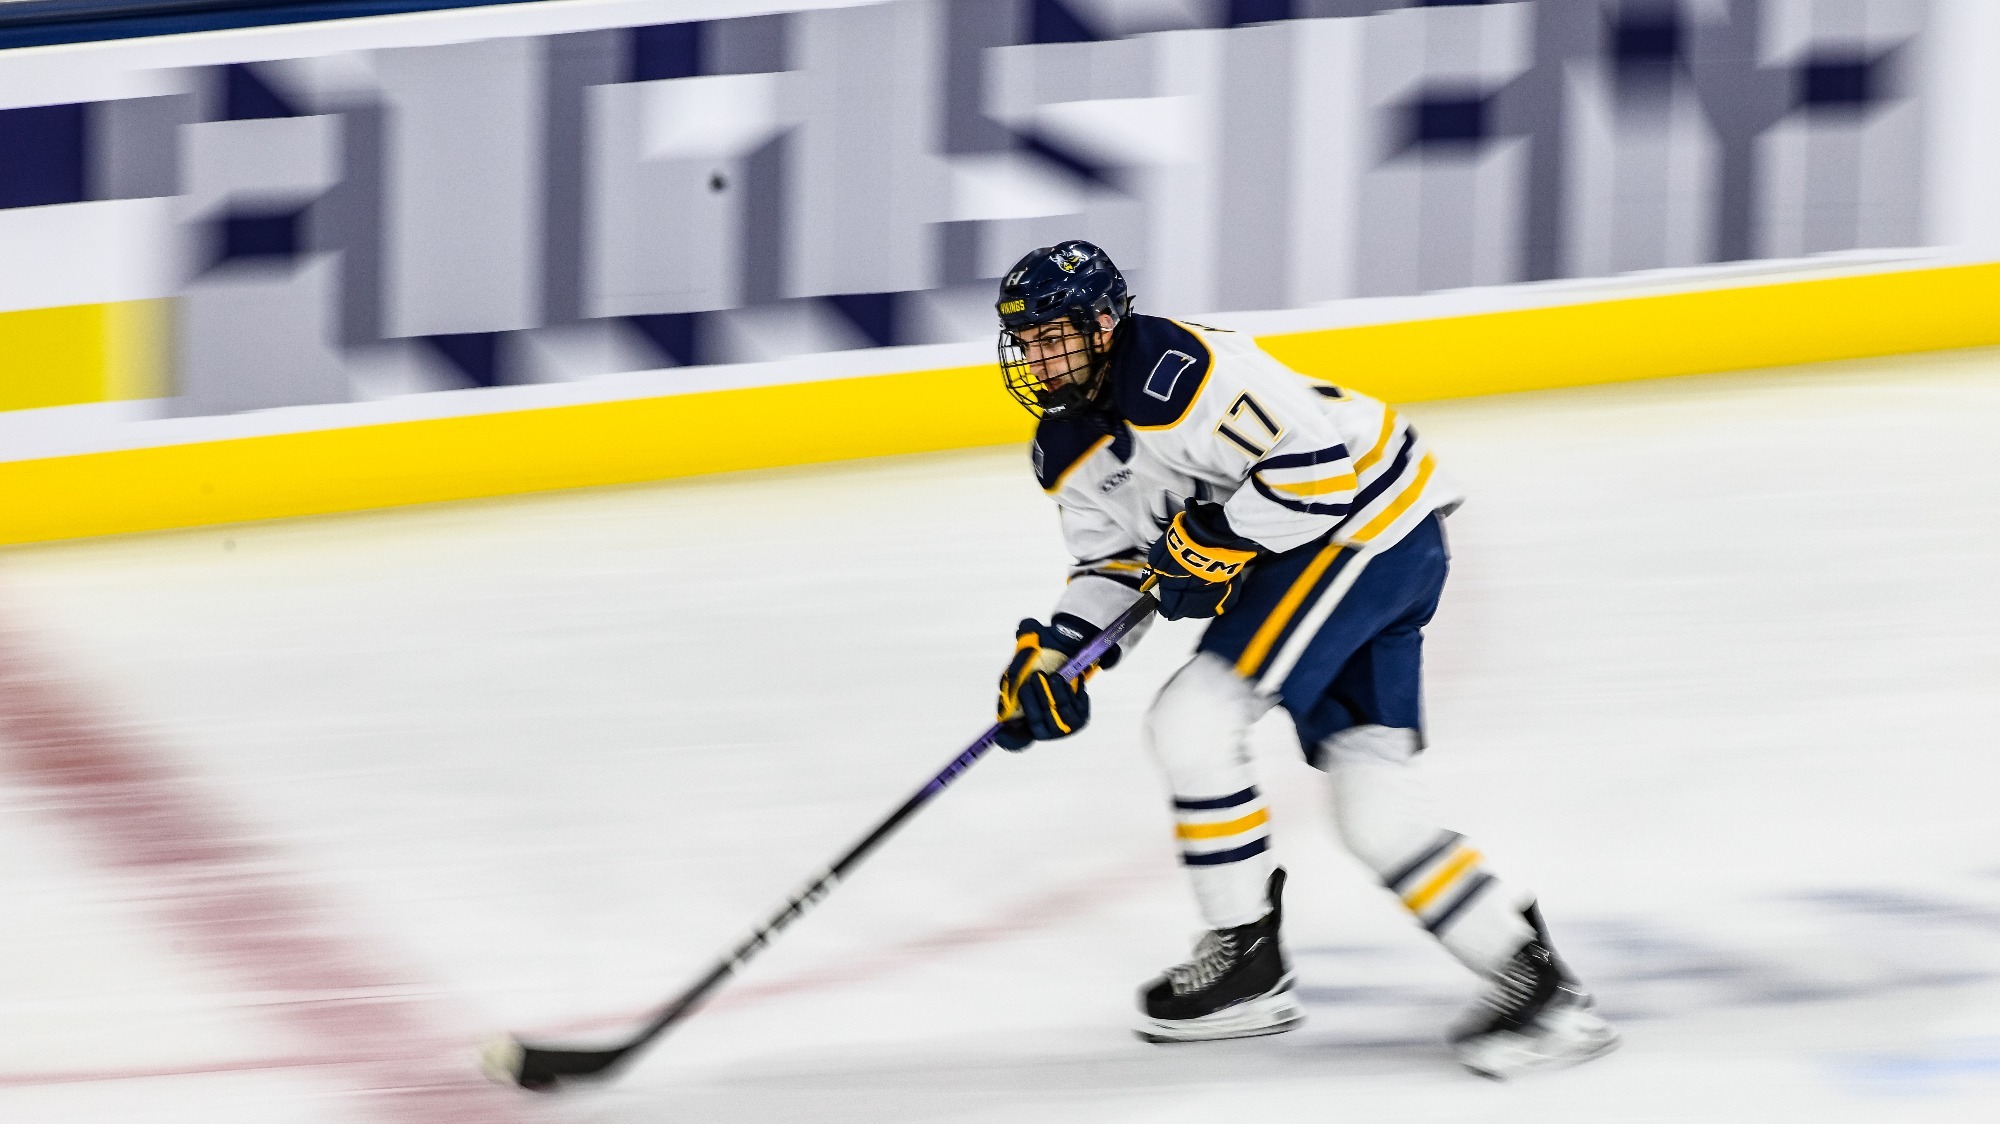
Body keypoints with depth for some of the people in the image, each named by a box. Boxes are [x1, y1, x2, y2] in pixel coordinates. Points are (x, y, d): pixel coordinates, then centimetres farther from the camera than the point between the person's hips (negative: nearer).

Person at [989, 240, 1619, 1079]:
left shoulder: (1178, 376, -23)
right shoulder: (1068, 451, 8)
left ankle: (1246, 962, -2)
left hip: (1366, 516, -10)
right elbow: (1117, 564, 17)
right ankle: (1534, 983, 8)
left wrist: (1219, 537, -23)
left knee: (1194, 721, -14)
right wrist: (1052, 656, 1)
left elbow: (1320, 456, -27)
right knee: (1374, 813, 5)